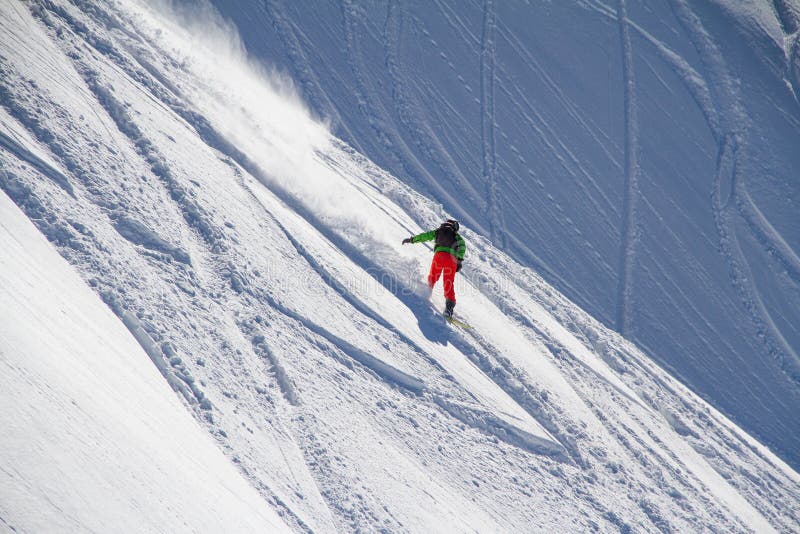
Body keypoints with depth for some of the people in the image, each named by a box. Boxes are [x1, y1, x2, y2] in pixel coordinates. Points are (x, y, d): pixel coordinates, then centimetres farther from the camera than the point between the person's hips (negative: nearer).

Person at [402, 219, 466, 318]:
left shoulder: (438, 231, 25)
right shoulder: (457, 236, 26)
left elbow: (425, 236, 20)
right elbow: (462, 246, 9)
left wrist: (411, 239, 29)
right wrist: (460, 261, 3)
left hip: (439, 255, 0)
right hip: (452, 259, 0)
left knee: (433, 277, 19)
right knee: (448, 282, -2)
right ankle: (449, 304, -18)